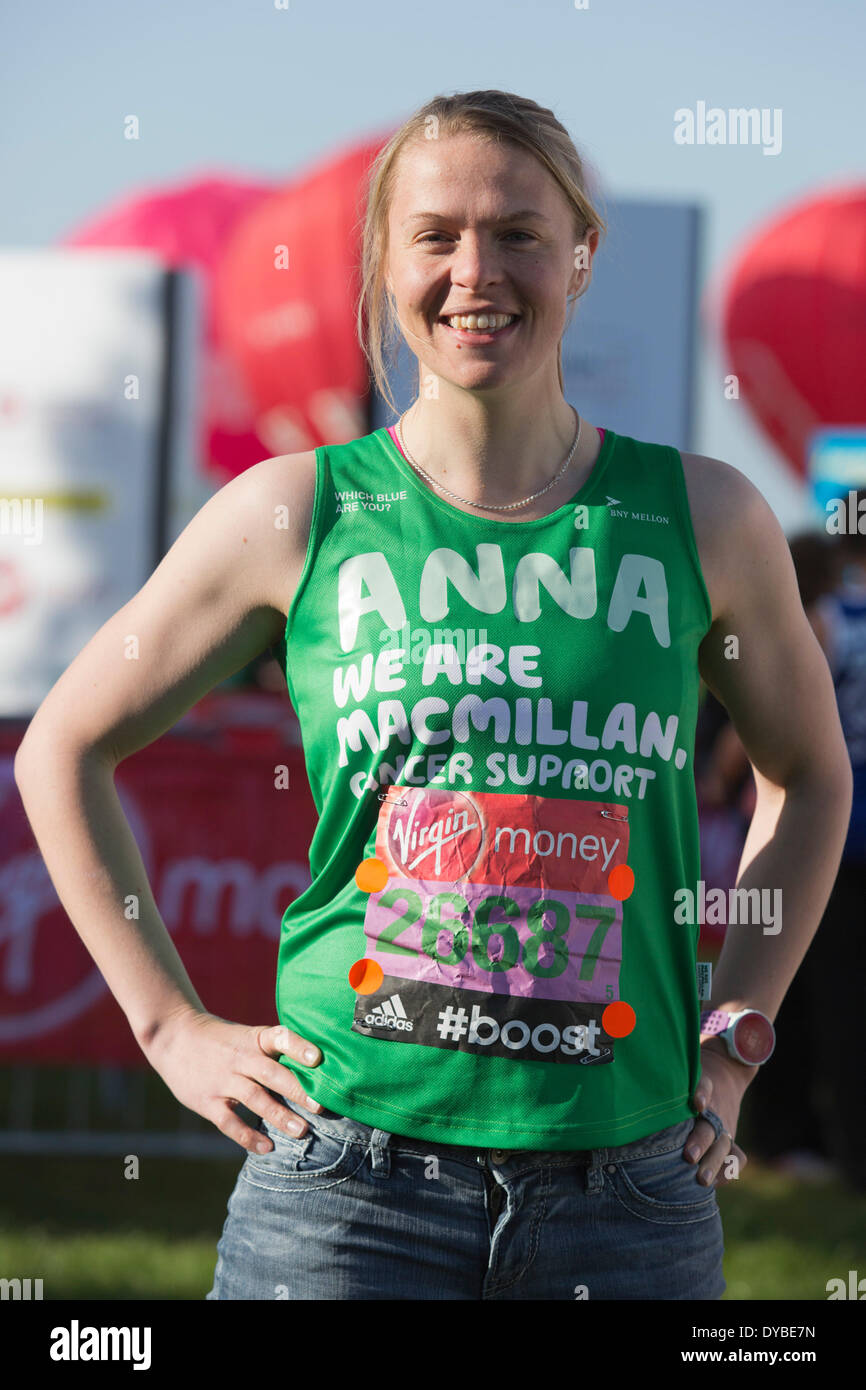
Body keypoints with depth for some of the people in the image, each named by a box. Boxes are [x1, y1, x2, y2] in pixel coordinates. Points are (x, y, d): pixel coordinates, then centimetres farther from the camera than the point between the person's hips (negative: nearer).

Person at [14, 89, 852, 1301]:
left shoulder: (704, 519, 5)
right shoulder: (293, 516, 1)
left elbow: (809, 775, 22)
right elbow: (64, 748, 12)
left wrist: (733, 1034, 13)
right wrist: (172, 1025, 7)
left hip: (629, 1194, 1)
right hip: (349, 1188, -1)